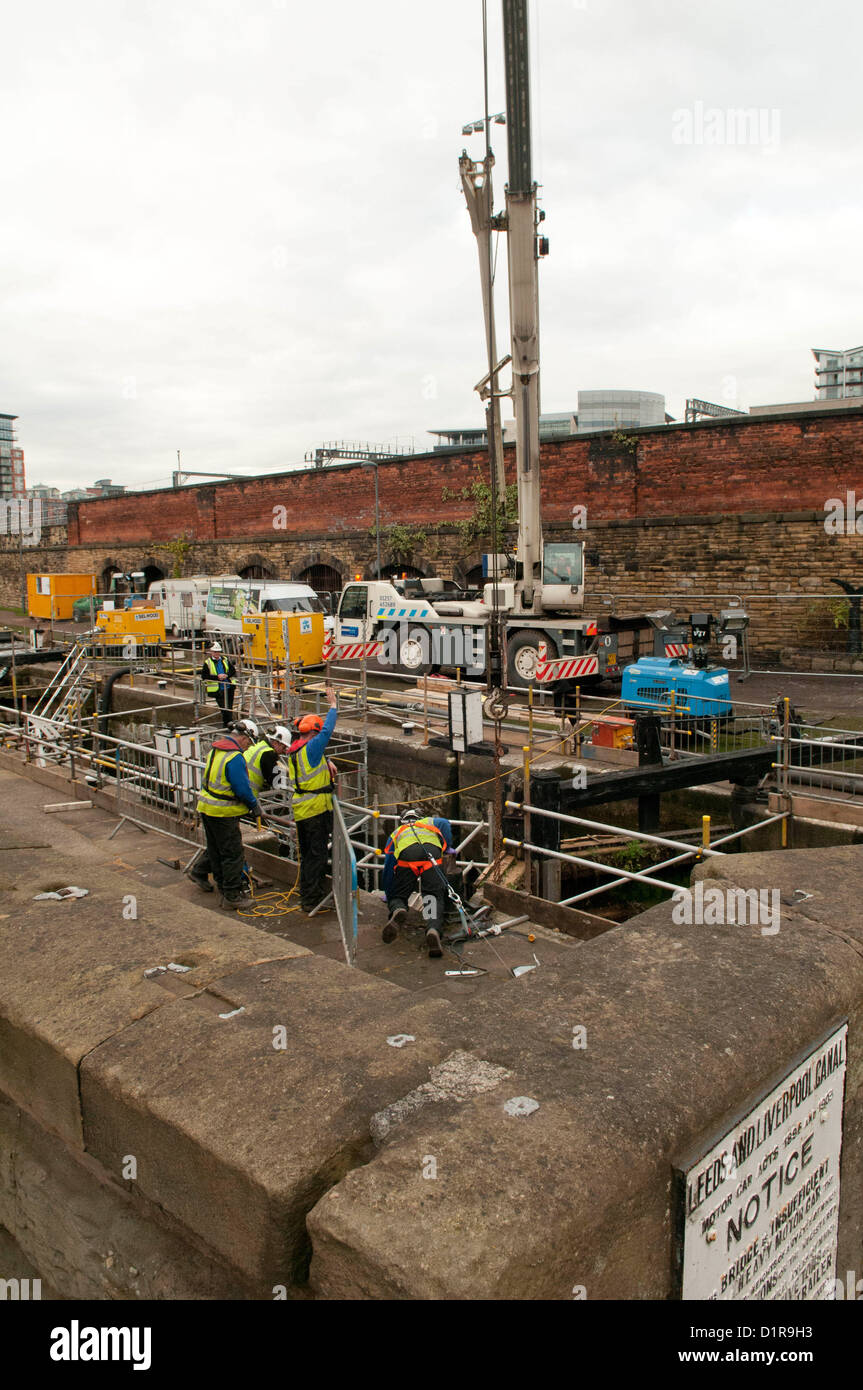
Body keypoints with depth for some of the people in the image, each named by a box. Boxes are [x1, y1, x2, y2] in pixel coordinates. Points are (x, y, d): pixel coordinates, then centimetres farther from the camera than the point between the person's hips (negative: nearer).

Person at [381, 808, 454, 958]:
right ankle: (434, 928, -32)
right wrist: (447, 848, 30)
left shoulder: (396, 832, 41)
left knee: (397, 896, 12)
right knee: (435, 897, -3)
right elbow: (444, 824, 17)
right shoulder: (429, 822, 41)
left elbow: (388, 868, 39)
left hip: (406, 857, 1)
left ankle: (397, 910, -24)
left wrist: (388, 893, 49)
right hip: (432, 856, 0)